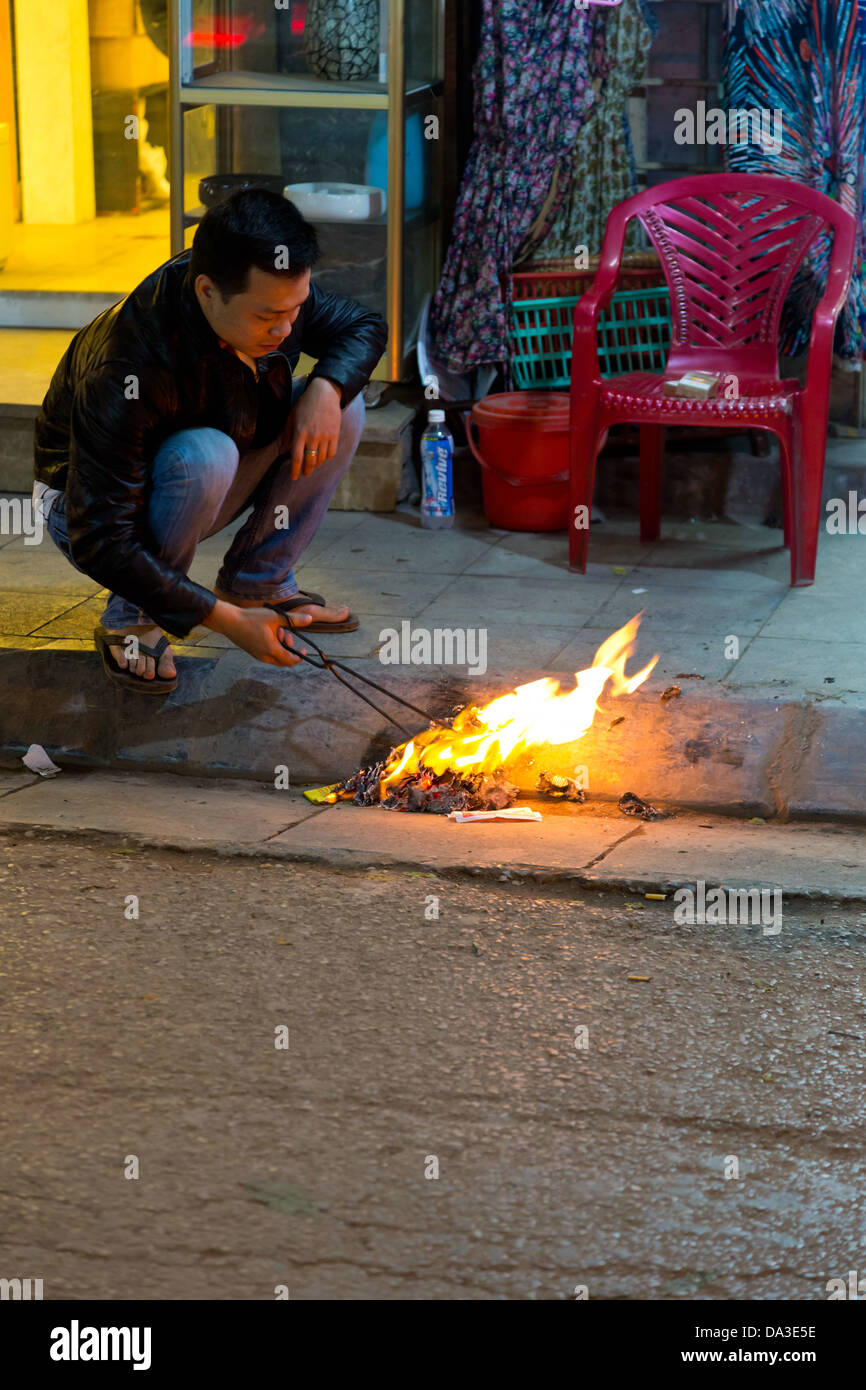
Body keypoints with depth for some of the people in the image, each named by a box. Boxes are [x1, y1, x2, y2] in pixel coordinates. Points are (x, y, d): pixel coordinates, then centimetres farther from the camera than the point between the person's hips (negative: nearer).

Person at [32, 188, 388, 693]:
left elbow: (365, 324, 0)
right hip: (88, 505, -7)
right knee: (205, 456, -39)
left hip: (203, 491, 7)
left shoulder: (270, 292, -19)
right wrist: (227, 620, -37)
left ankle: (259, 582, 0)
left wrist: (327, 388, -24)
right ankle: (131, 619, -15)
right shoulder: (126, 373, -39)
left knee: (345, 406, -11)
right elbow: (100, 542, -37)